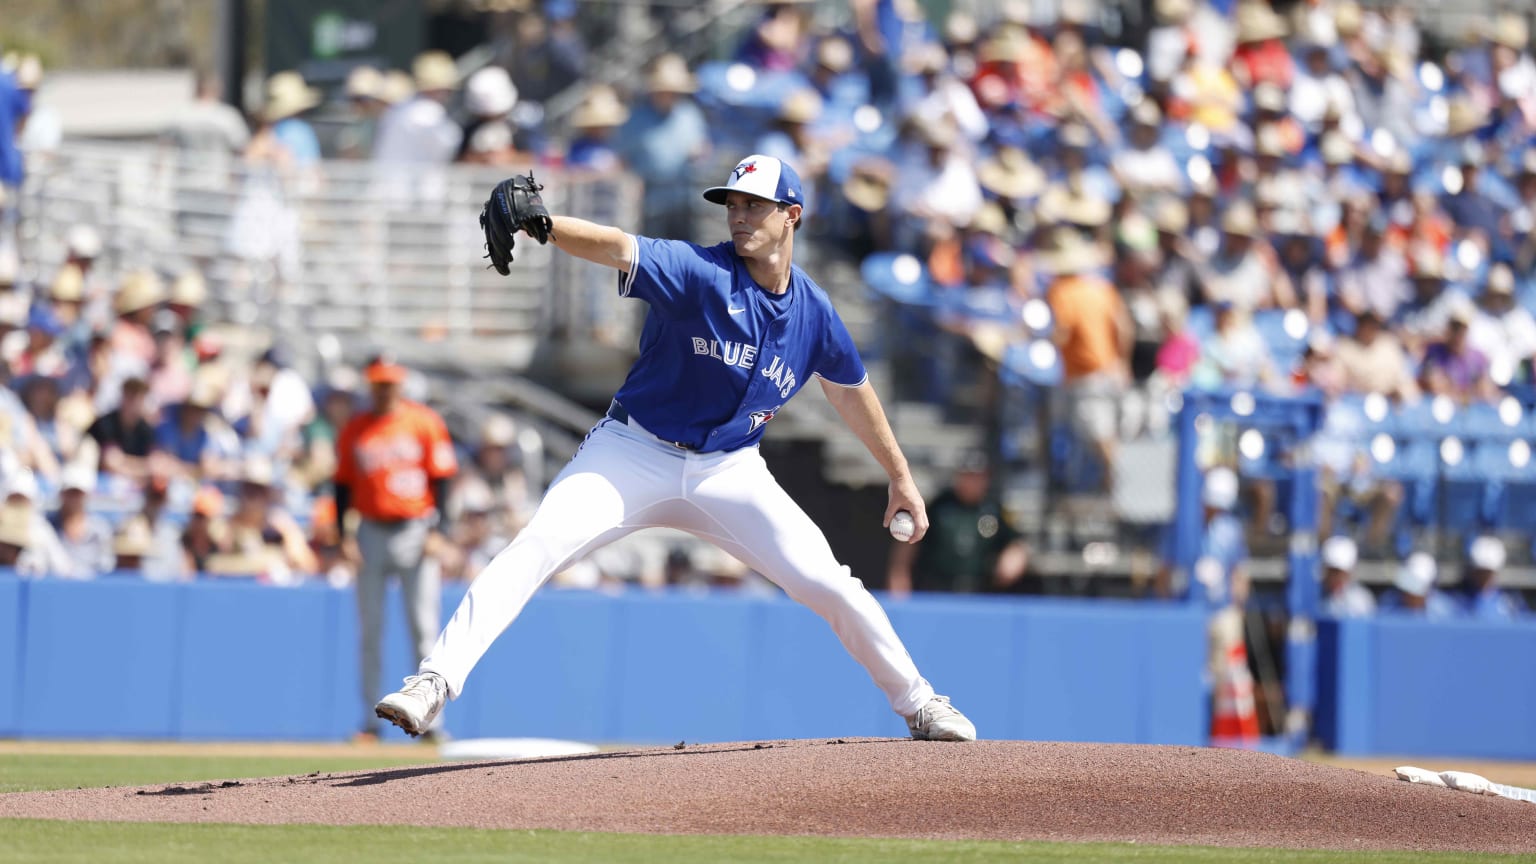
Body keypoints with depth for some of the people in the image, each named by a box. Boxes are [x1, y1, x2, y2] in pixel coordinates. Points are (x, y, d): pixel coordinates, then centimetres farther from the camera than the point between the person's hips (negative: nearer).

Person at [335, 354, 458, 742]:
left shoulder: (424, 422, 1)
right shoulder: (354, 430, 8)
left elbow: (441, 478, 0)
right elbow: (343, 484, 11)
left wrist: (437, 531, -8)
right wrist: (344, 535, 1)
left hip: (416, 531, -2)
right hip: (371, 532, 2)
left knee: (424, 627, -5)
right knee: (369, 630, 3)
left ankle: (428, 719, -2)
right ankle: (371, 720, 7)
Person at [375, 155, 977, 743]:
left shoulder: (813, 312, 0)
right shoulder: (701, 272, -14)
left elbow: (851, 389, 19)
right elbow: (619, 249, -33)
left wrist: (900, 476, 26)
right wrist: (542, 225, -52)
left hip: (729, 472, 3)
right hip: (633, 454, -3)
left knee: (826, 582, -5)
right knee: (536, 547, -23)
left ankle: (917, 702, 17)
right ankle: (435, 682, -27)